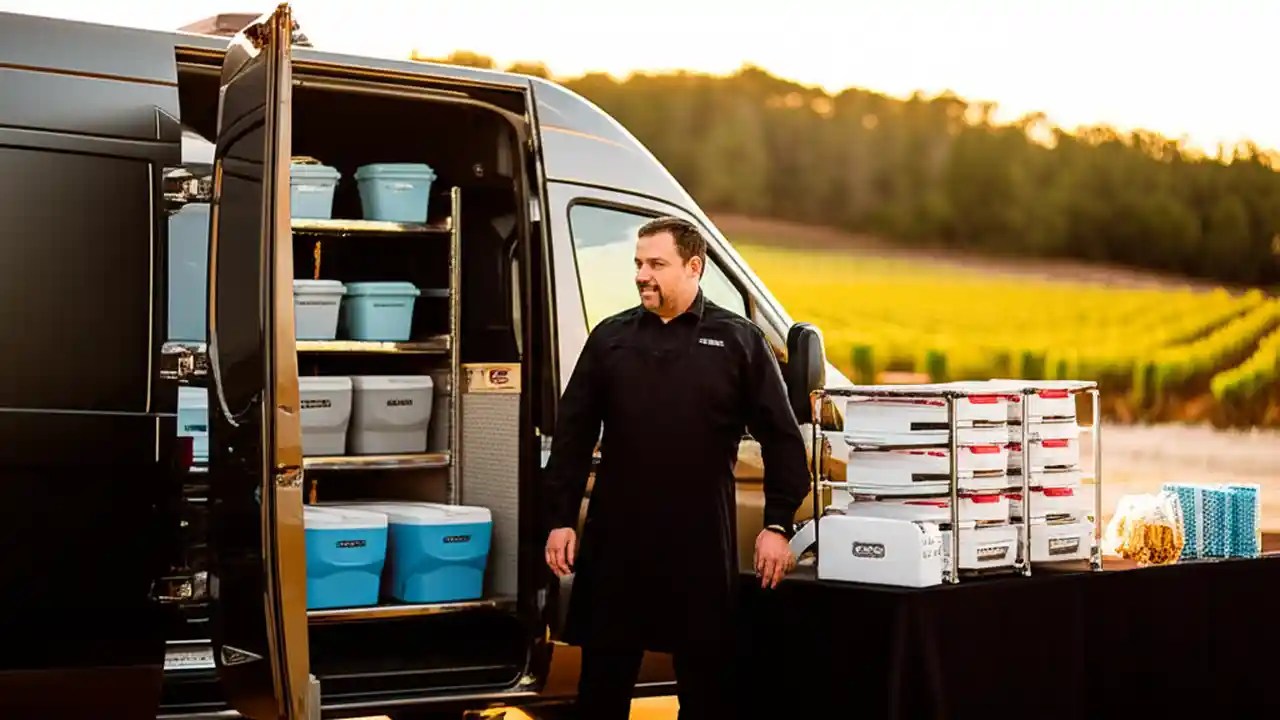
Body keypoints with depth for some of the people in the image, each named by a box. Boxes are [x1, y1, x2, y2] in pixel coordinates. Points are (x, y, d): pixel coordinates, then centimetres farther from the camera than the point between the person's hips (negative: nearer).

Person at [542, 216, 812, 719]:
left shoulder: (739, 341, 2)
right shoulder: (610, 337, 8)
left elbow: (781, 439, 2)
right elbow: (572, 436, 9)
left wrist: (777, 526, -3)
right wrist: (559, 519, 3)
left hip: (702, 544, -2)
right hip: (616, 540, 2)